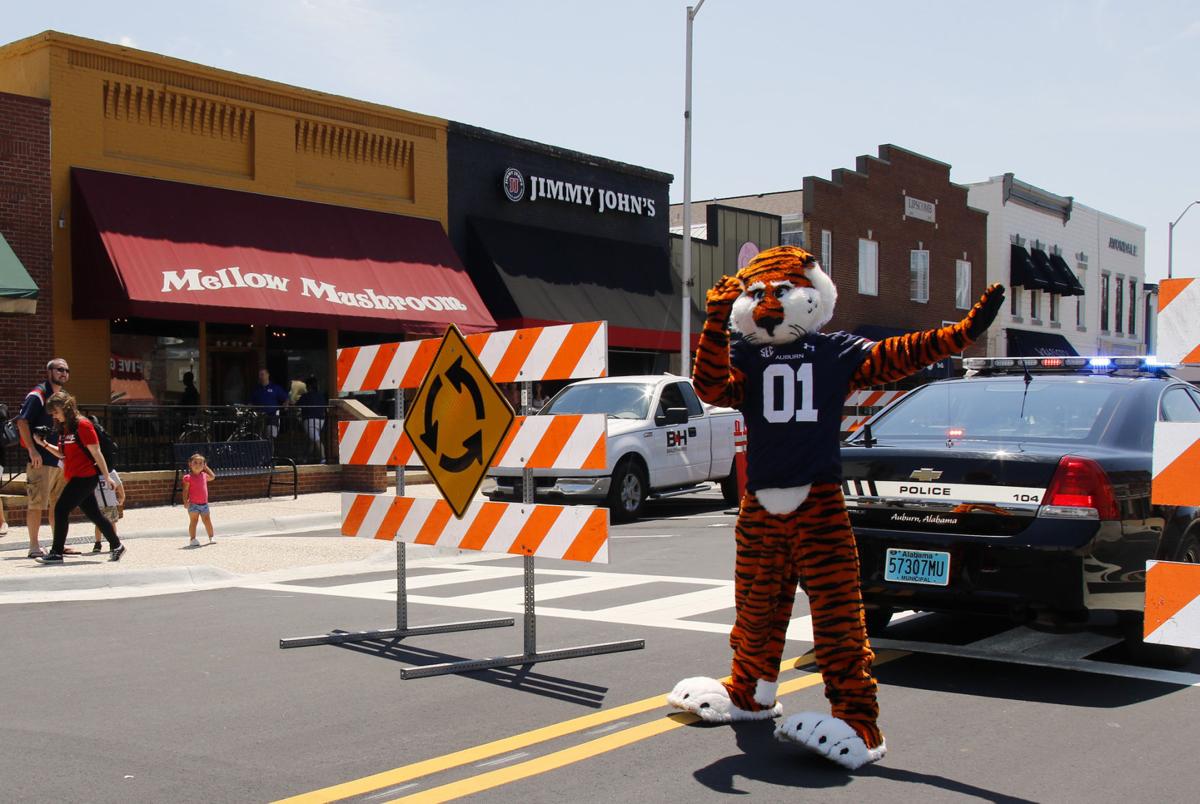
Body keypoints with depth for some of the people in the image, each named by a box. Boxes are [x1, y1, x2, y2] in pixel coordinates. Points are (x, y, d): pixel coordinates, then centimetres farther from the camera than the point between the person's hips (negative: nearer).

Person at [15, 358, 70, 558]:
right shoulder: (38, 395, -8)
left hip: (60, 459, 8)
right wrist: (32, 450, -21)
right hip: (41, 459, -8)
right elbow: (22, 422, -16)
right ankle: (34, 546, -2)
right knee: (36, 503, -6)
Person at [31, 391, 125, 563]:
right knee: (93, 514, 12)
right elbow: (62, 454, 18)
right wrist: (43, 444, 7)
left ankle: (56, 553, -7)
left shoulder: (82, 425, -12)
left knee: (61, 509, -12)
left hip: (85, 476, -9)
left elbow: (96, 453, -13)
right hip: (75, 477, 9)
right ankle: (116, 546, 22)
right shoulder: (64, 428, 13)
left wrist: (107, 477, -12)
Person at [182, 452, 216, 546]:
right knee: (193, 521, -3)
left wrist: (206, 467, 22)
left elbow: (212, 477, 27)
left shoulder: (204, 475, 9)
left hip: (204, 503, 5)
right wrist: (185, 501, -17)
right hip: (193, 504, -5)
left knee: (208, 521, 8)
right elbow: (185, 490, -7)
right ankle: (192, 539, 1)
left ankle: (211, 538, 18)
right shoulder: (188, 478, -7)